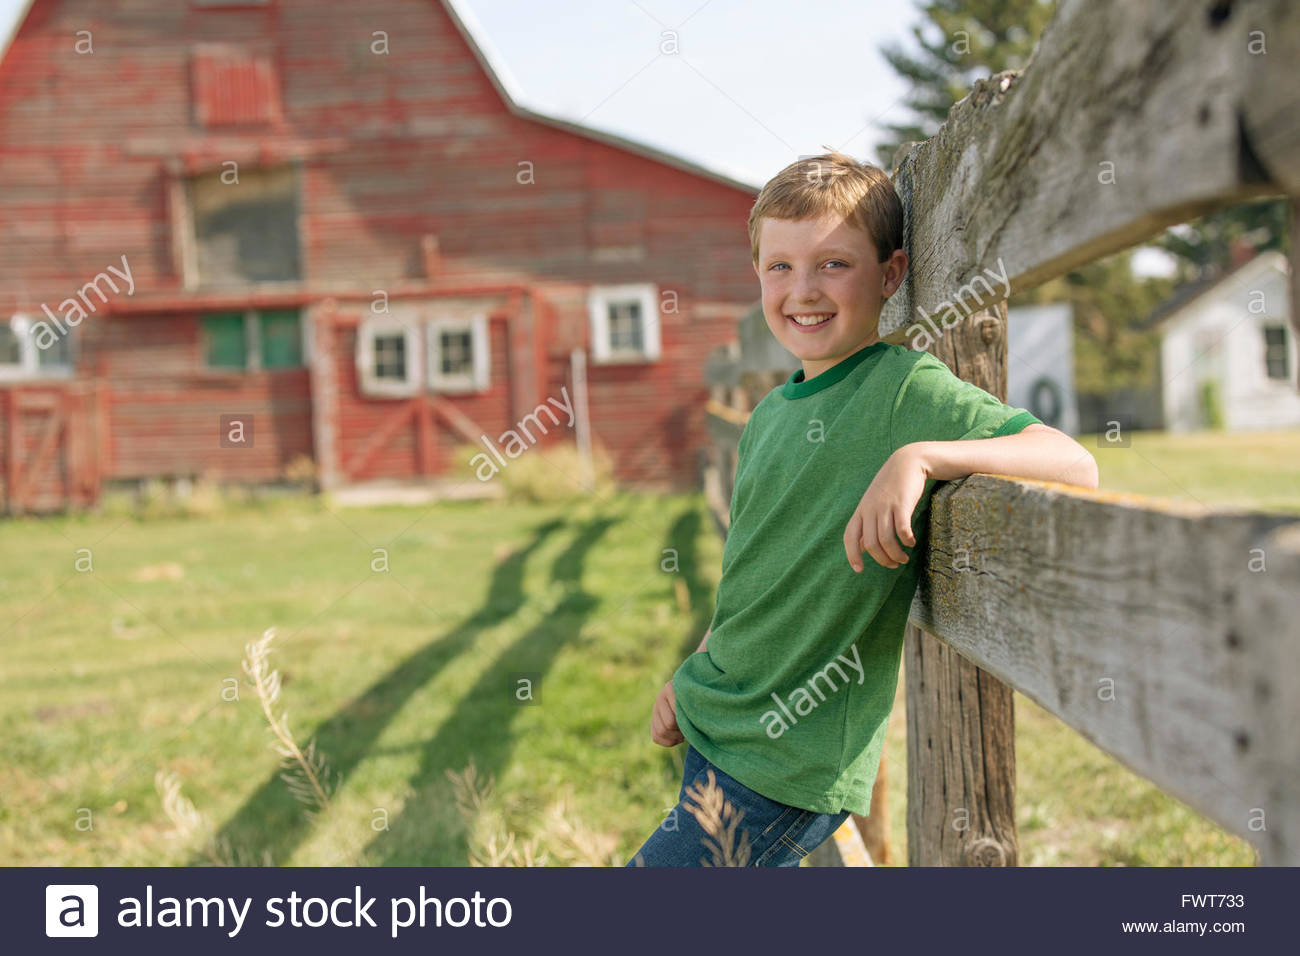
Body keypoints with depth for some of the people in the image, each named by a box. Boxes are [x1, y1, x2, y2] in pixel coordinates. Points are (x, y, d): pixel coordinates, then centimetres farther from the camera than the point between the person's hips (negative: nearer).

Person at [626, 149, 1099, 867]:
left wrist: (919, 457, -33)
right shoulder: (768, 416, 9)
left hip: (788, 766, -8)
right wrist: (689, 680, 17)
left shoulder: (906, 388, -14)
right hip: (714, 727, 8)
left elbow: (1075, 465, -23)